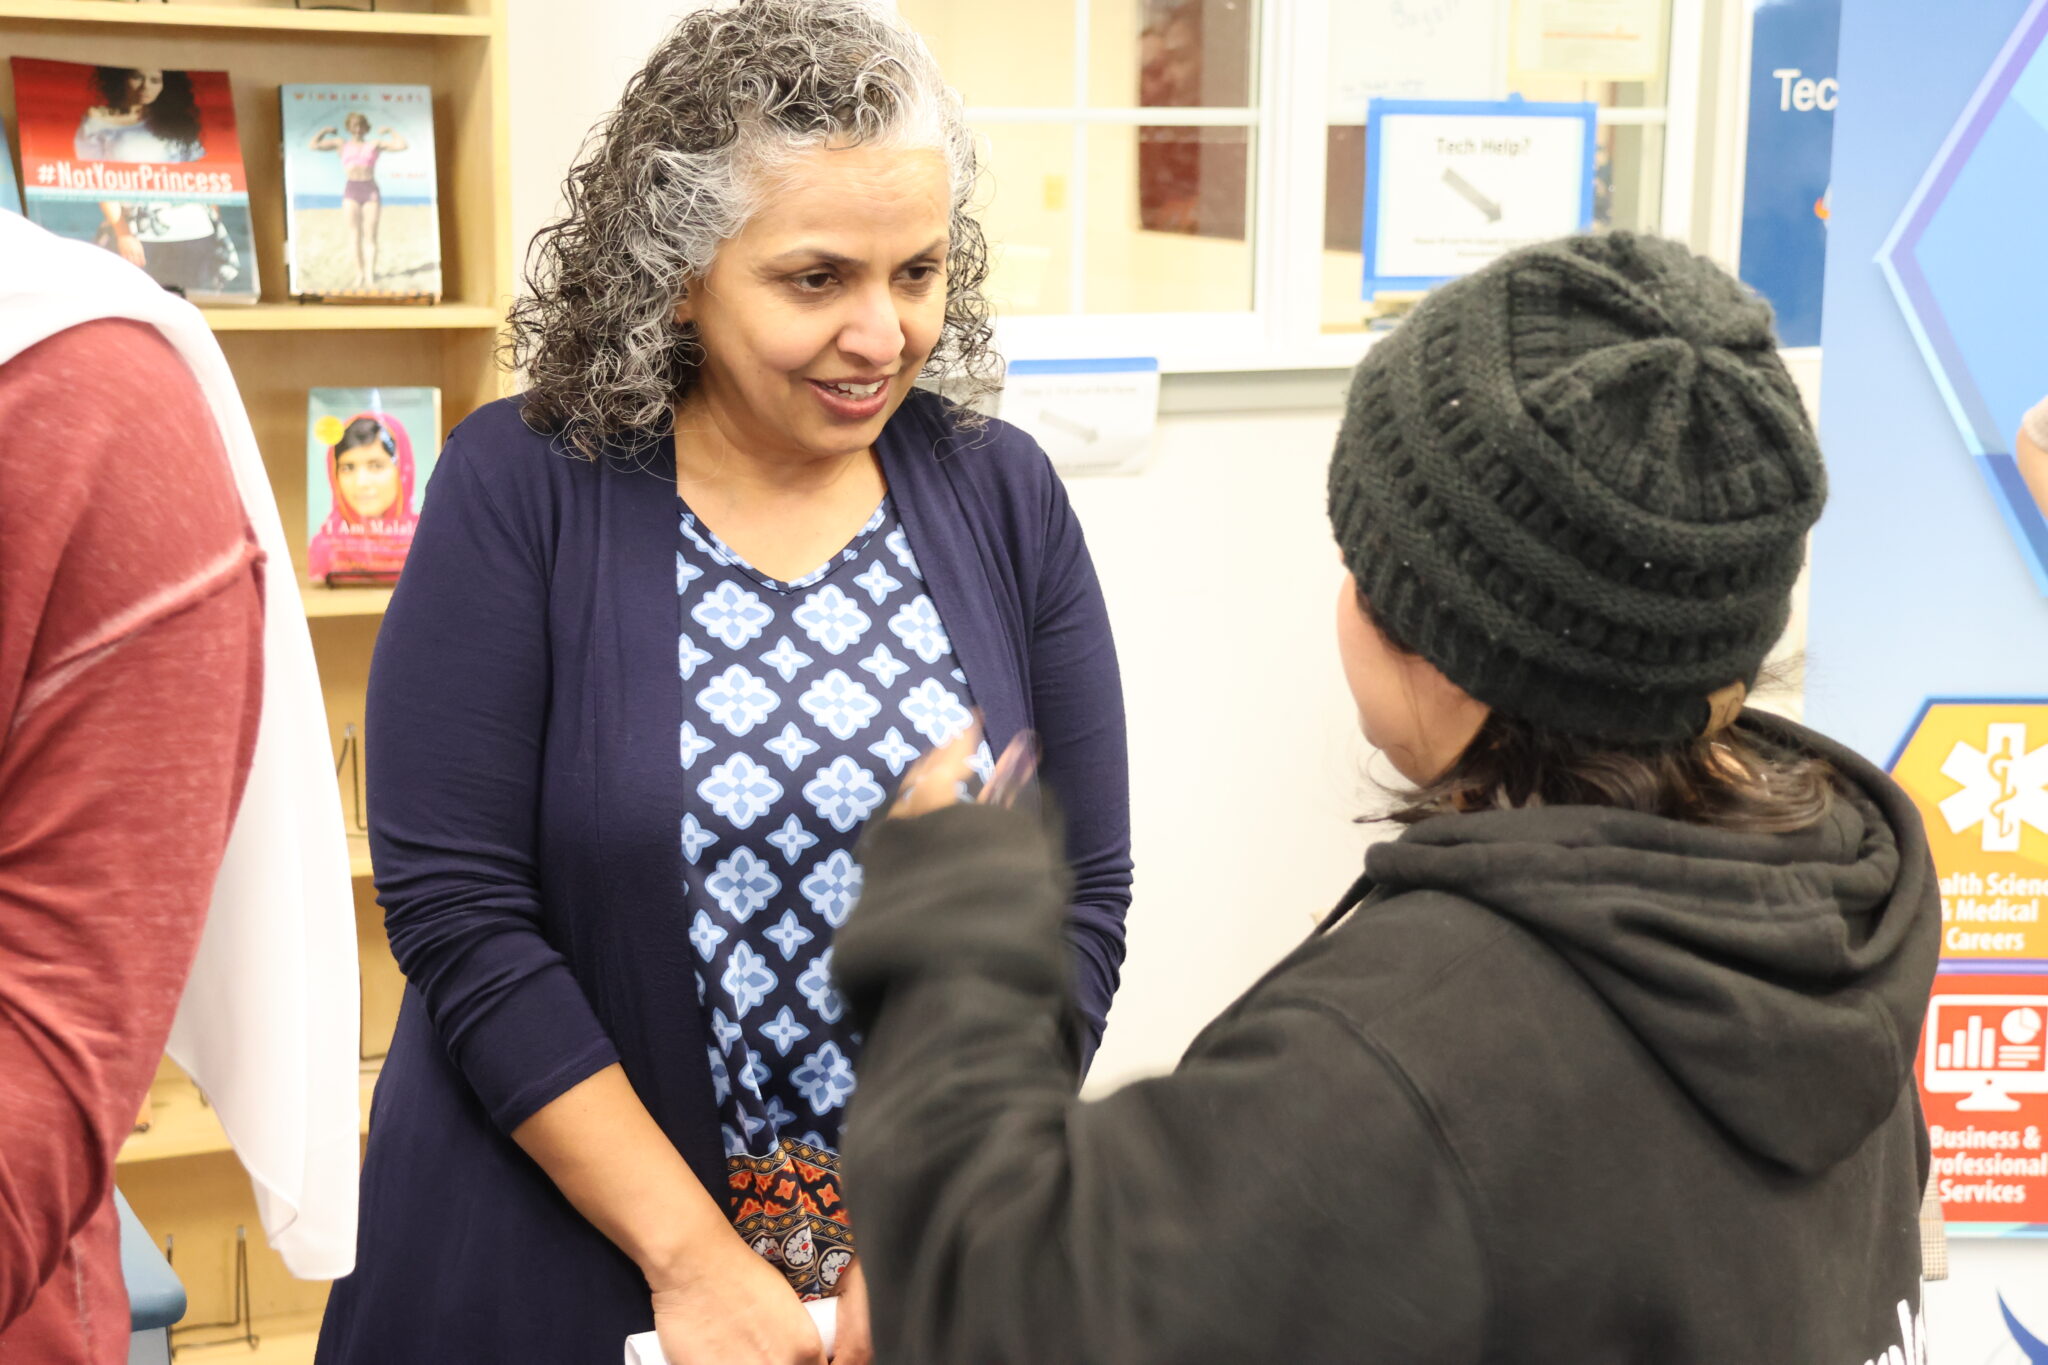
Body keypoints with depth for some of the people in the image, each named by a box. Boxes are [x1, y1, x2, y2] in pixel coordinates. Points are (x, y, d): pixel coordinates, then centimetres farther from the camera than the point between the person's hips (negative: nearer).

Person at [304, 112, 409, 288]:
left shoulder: (375, 144, 13)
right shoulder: (341, 143, 14)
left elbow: (402, 145, 4)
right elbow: (313, 145, 8)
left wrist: (391, 131, 8)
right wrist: (326, 130, 11)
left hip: (371, 191, 0)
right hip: (351, 191, 0)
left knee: (370, 236, -5)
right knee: (354, 236, -3)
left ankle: (370, 276, -7)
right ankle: (359, 274, 2)